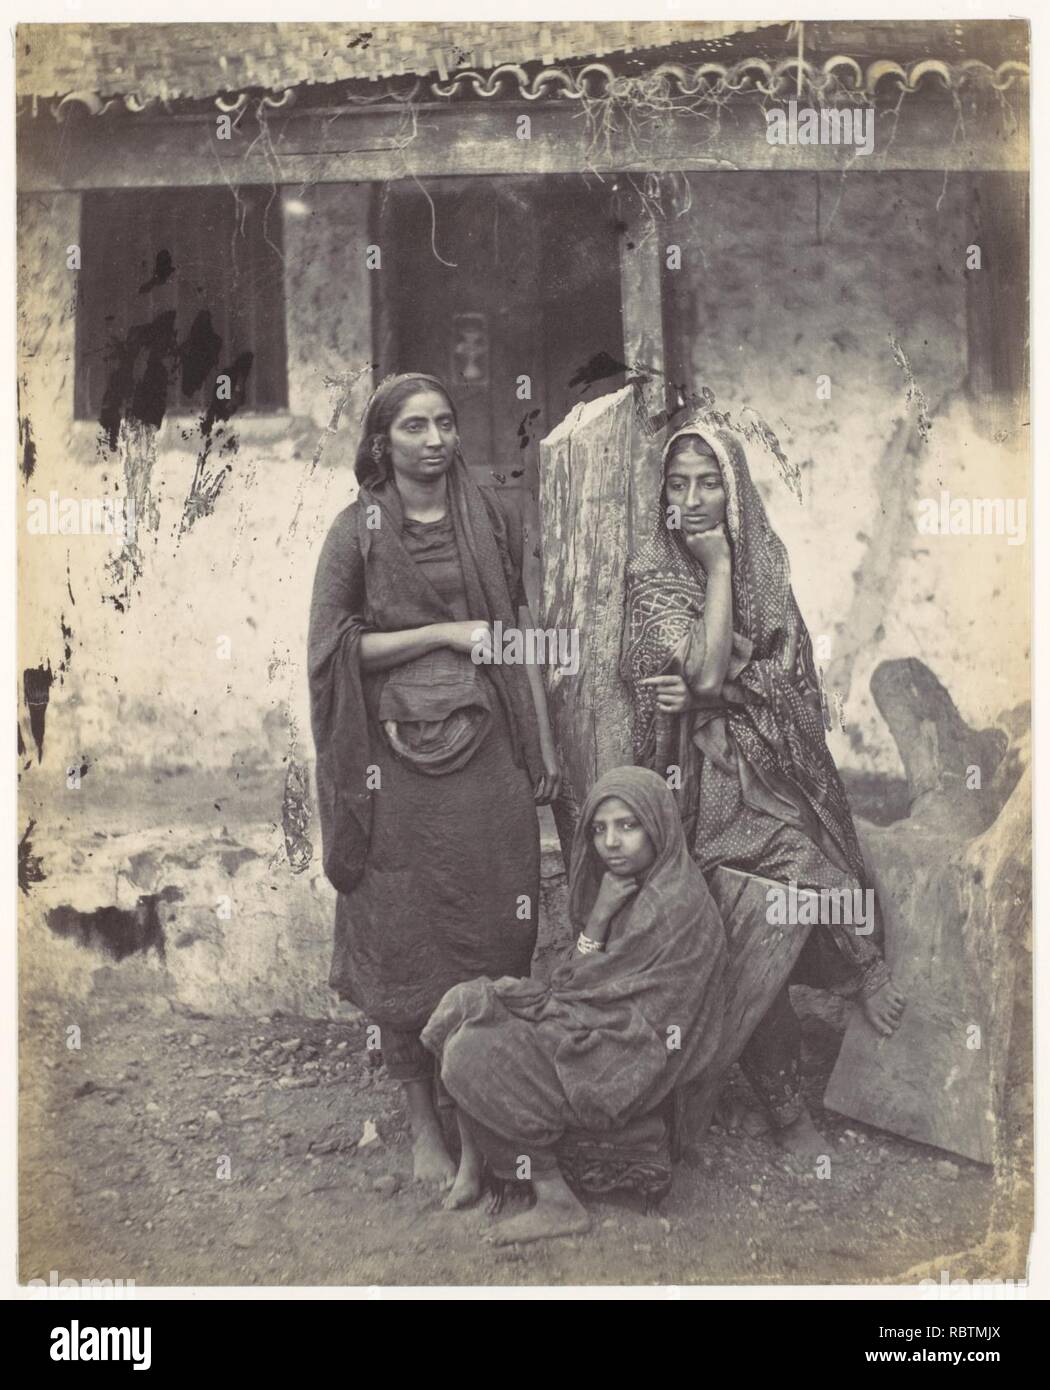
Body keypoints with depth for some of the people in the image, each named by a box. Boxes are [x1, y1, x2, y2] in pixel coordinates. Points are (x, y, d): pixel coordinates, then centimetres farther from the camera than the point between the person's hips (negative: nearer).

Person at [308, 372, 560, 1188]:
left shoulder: (489, 518, 9)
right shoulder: (360, 530, 0)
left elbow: (520, 632, 10)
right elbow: (334, 645, -5)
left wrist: (545, 746, 7)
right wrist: (445, 632, -11)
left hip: (488, 746, 3)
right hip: (401, 754, -2)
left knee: (500, 928, 5)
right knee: (405, 938, 3)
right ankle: (423, 1123, 17)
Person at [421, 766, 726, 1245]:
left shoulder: (673, 906, -21)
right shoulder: (634, 886, 9)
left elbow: (582, 990, -18)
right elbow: (578, 981, 10)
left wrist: (598, 920, -15)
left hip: (628, 1064, -10)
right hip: (603, 1029, 10)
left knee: (472, 1055, -17)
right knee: (461, 1004, 2)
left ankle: (558, 1202, -7)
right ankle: (470, 1169, 5)